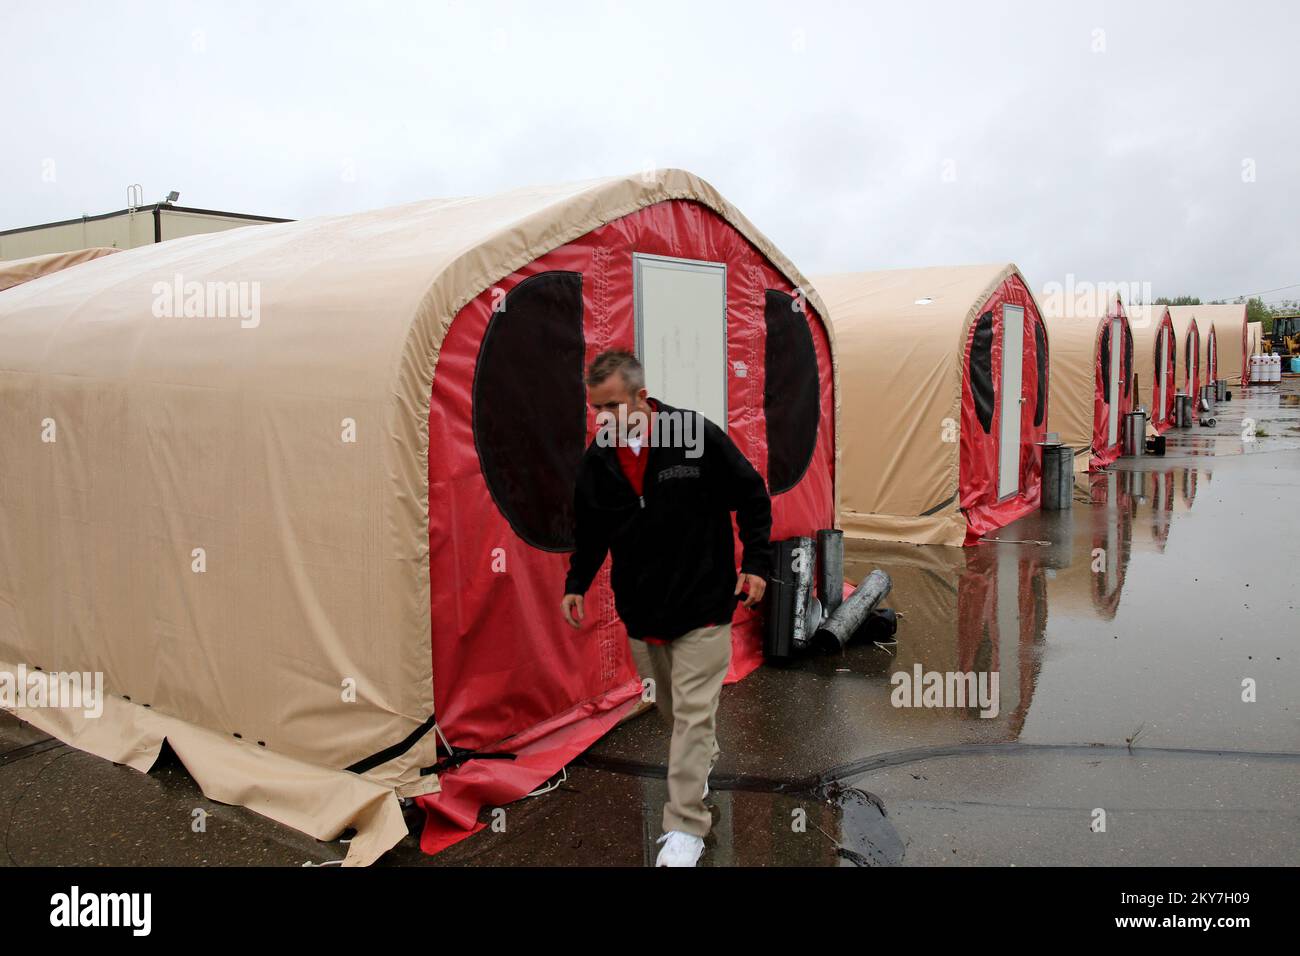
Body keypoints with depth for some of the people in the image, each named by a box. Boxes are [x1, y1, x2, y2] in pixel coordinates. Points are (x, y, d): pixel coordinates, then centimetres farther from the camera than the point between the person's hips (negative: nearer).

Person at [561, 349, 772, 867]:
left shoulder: (700, 436, -15)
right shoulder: (596, 459, -3)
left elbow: (753, 497, -4)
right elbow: (589, 532, 9)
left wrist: (755, 563, -8)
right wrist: (576, 584, -2)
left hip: (703, 602, -4)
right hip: (640, 607, 5)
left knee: (693, 711, -4)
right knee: (670, 707, 19)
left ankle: (685, 825, 6)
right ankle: (703, 759, 46)